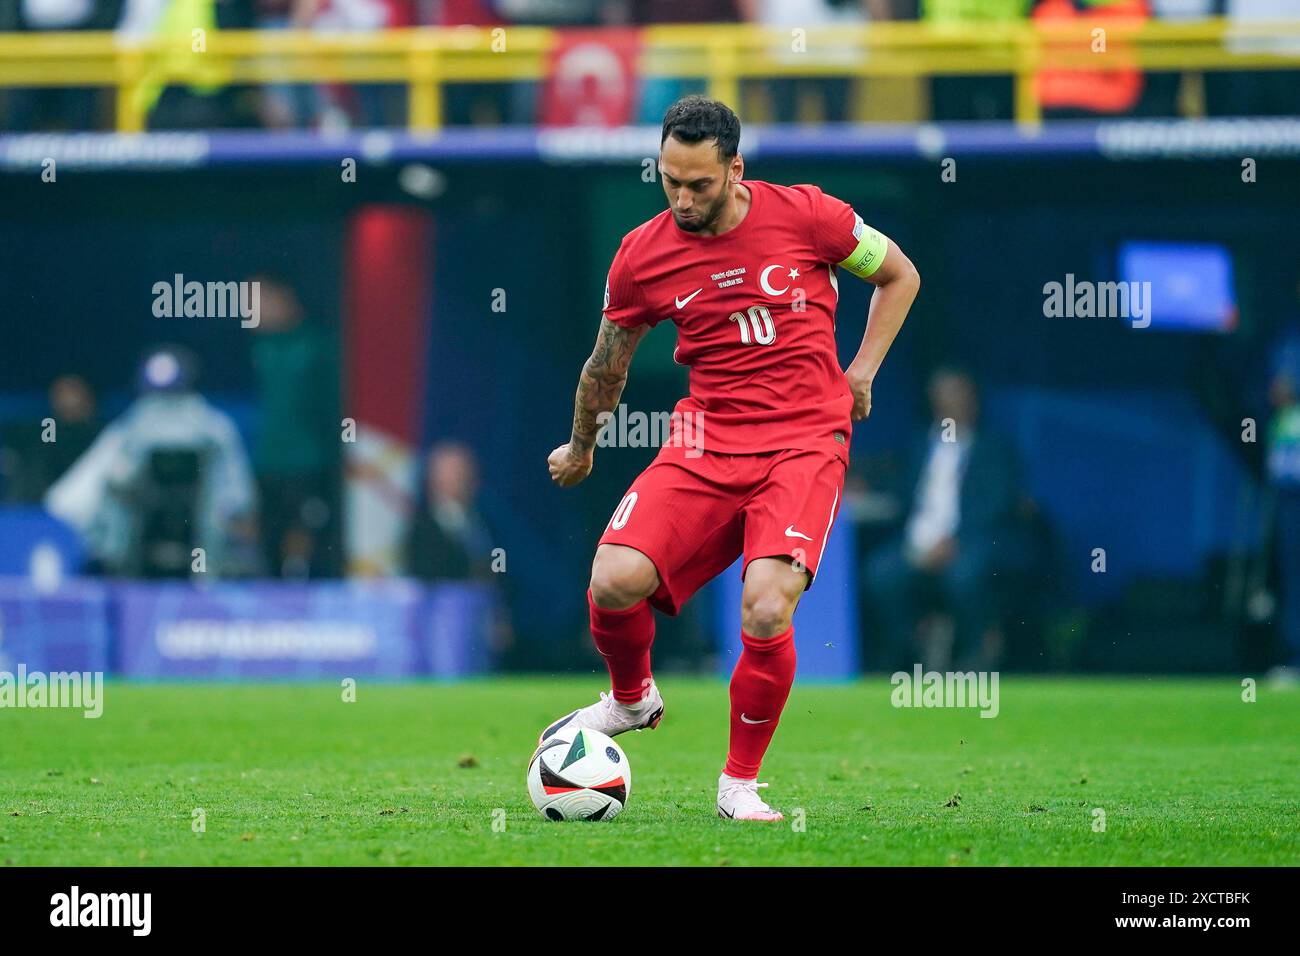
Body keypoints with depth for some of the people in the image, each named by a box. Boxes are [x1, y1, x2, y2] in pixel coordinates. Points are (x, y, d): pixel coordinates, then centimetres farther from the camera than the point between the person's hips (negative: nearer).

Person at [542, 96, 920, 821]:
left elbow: (899, 276, 14)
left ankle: (741, 784, -2)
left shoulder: (804, 215, -3)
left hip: (805, 441, -2)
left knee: (767, 610, -25)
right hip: (706, 441, 2)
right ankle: (633, 699, 16)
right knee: (614, 582, -20)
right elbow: (607, 365, 20)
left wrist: (863, 369, 4)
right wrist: (580, 448, 32)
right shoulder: (643, 255, 2)